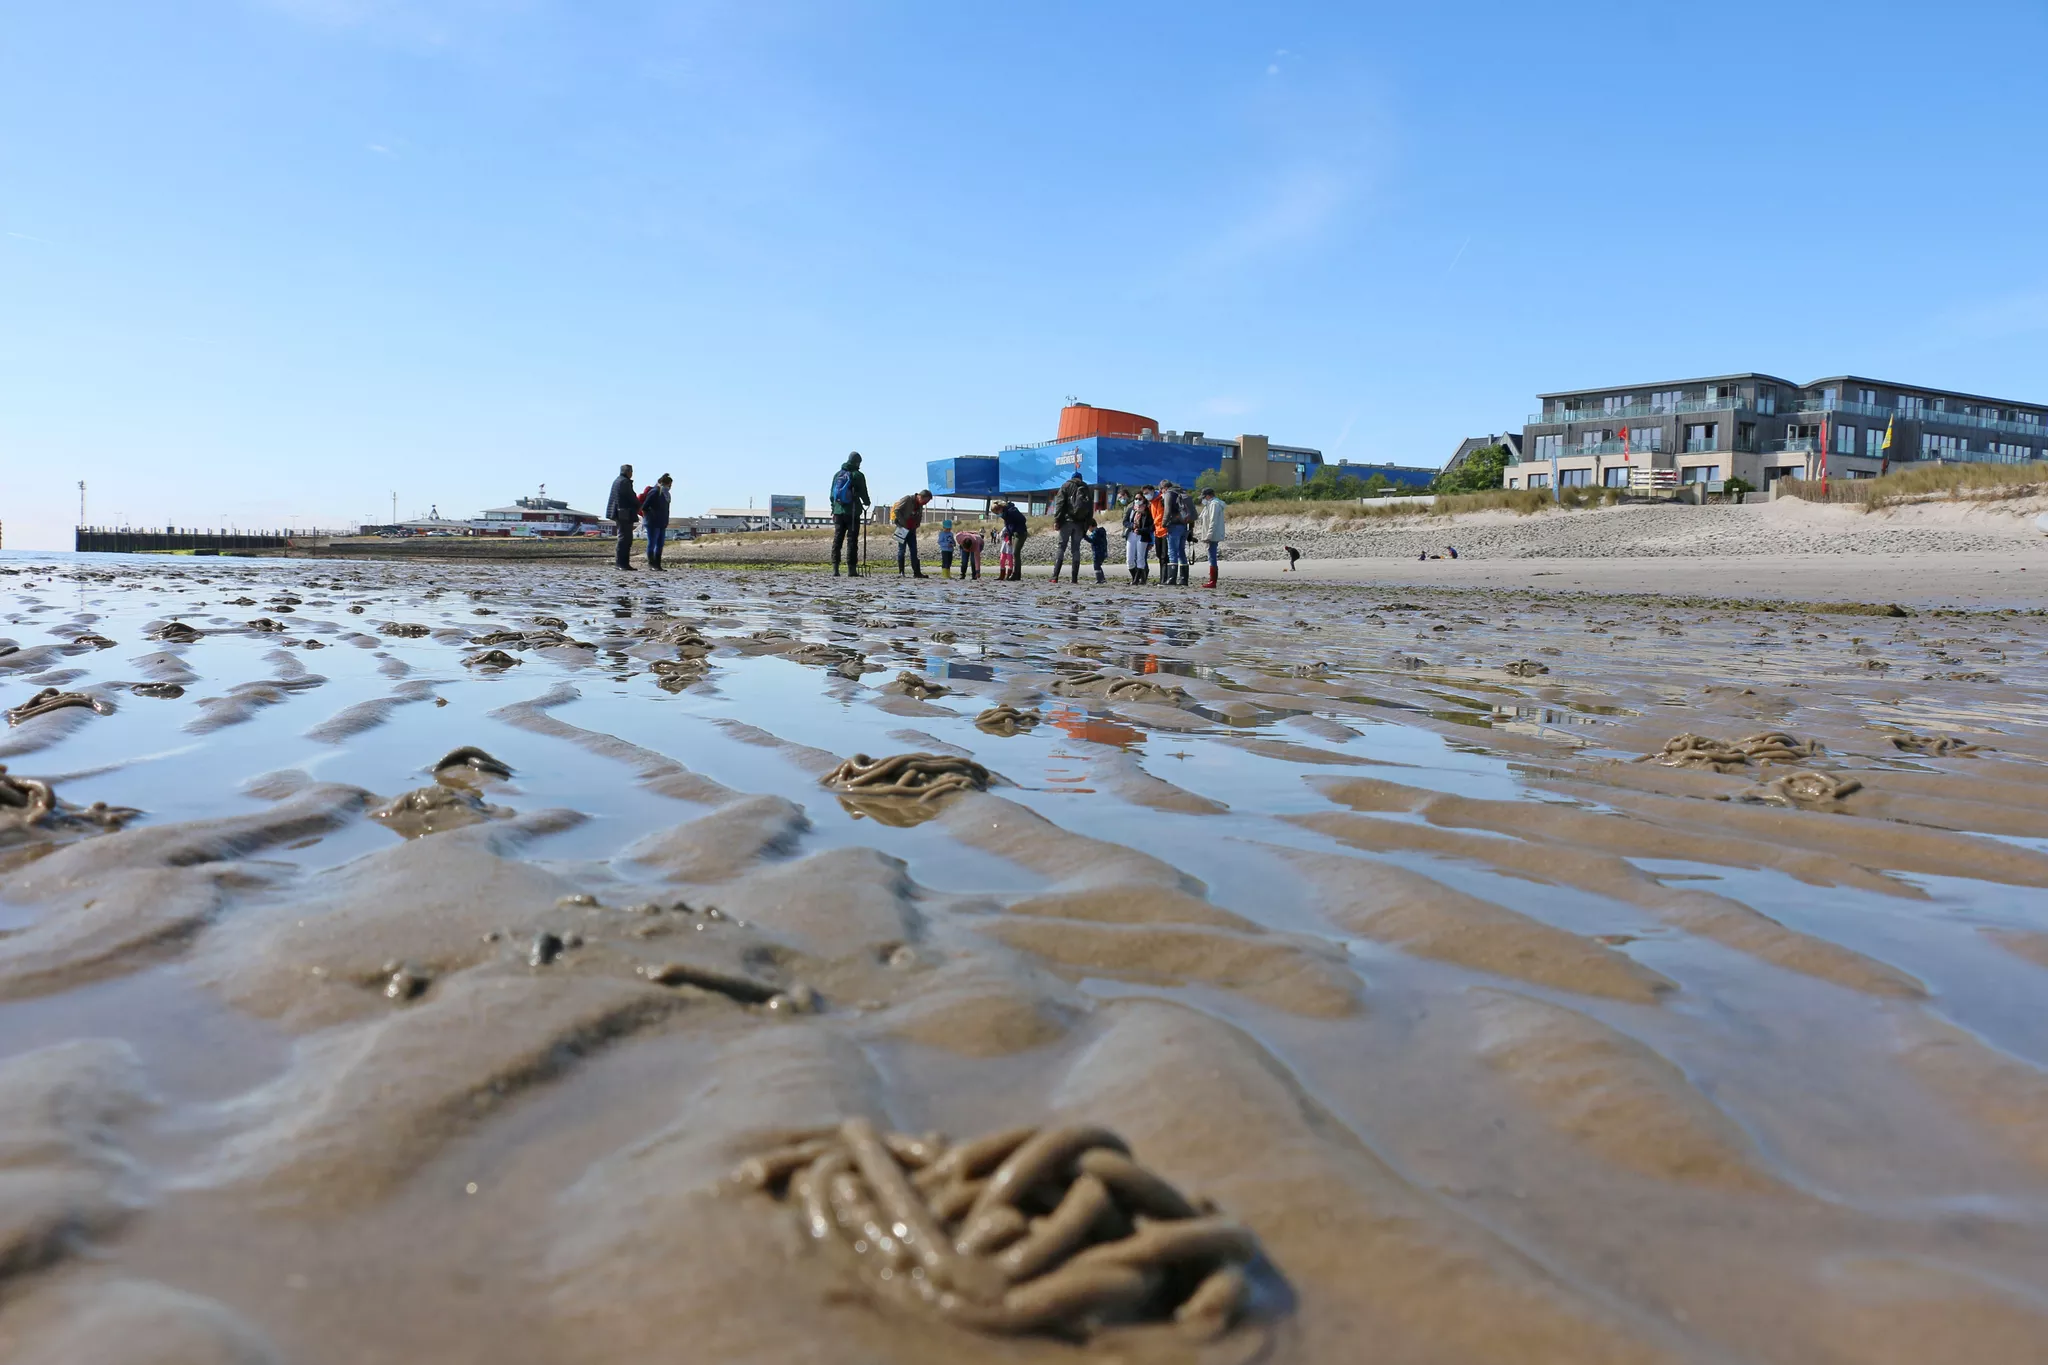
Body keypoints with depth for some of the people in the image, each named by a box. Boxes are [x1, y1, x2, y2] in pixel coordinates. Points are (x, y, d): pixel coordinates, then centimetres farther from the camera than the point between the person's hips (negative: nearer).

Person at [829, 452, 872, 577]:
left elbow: (832, 494, 13)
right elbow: (863, 493, -4)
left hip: (838, 511, 5)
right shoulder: (858, 475, -7)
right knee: (852, 540, -2)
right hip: (852, 513, -5)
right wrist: (867, 502, 16)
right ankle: (851, 569, -4)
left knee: (837, 539, 6)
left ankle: (835, 568, 1)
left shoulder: (837, 474, 10)